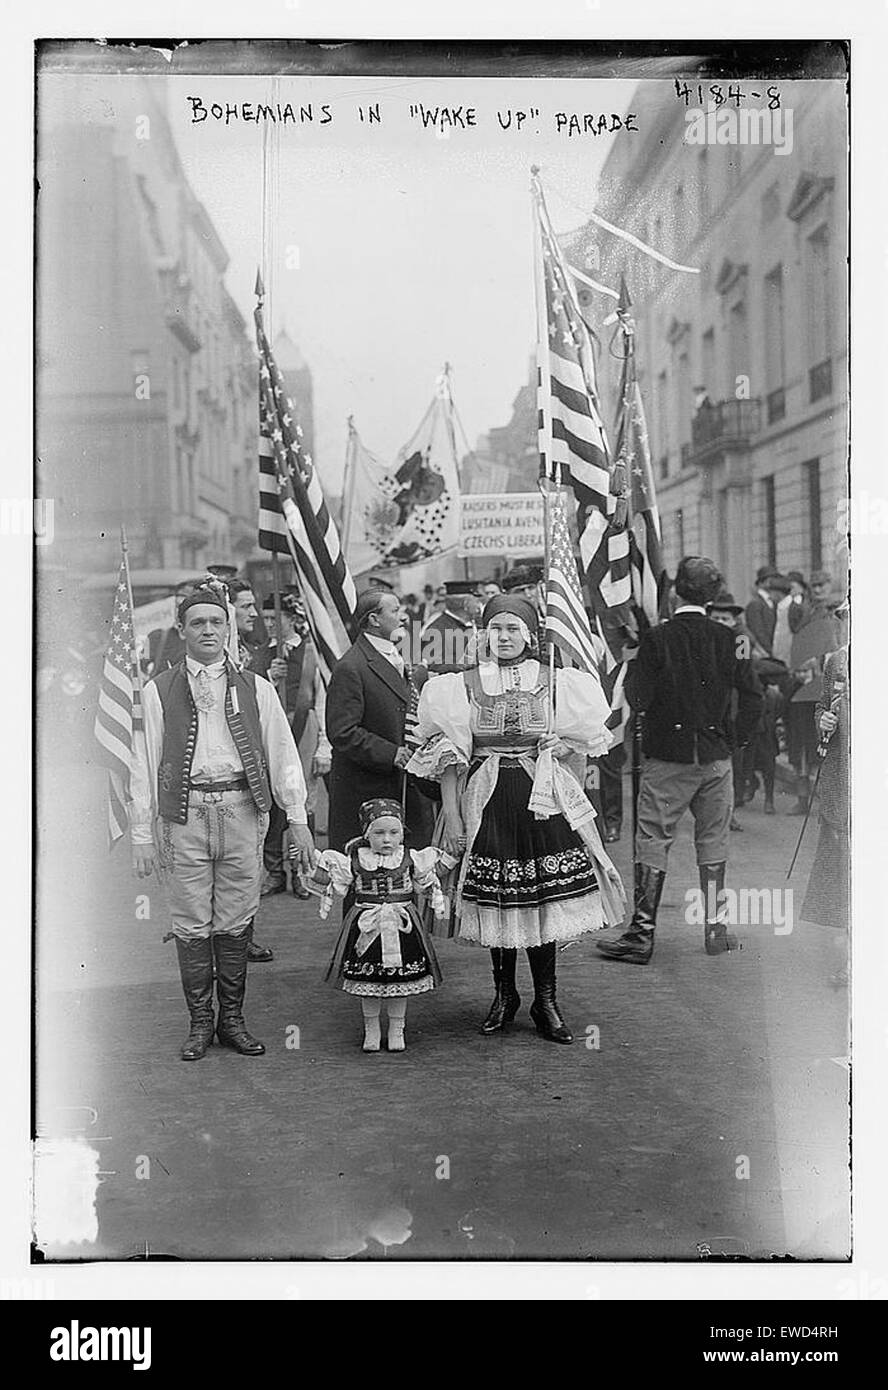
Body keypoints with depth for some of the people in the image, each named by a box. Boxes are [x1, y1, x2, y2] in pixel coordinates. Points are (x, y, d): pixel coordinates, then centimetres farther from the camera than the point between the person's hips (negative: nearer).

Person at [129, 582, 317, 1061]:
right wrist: (142, 833, -1)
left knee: (235, 922, 5)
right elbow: (144, 764, 4)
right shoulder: (159, 691, 5)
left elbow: (283, 755, 8)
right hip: (185, 813, -1)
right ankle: (200, 1022, 17)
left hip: (242, 810, 1)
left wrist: (298, 821, 2)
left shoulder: (255, 688, 9)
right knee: (192, 924, 3)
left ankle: (232, 1018, 19)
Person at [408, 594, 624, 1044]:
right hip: (486, 802, 0)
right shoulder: (461, 685, 4)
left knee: (541, 897, -1)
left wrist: (562, 746, -1)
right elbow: (448, 758, 2)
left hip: (542, 800, 0)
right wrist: (453, 817, -3)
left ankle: (545, 1001, 10)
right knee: (494, 900, 3)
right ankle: (504, 994, 21)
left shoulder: (556, 683, 6)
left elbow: (587, 740, 18)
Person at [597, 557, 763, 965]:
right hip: (716, 757, 3)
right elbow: (753, 698, -1)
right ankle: (715, 928, 17)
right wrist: (735, 737, 10)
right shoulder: (728, 638, 0)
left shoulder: (657, 638, -9)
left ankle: (642, 933, 0)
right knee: (713, 841, 13)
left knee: (652, 841, 1)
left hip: (667, 758, -3)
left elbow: (639, 699, -12)